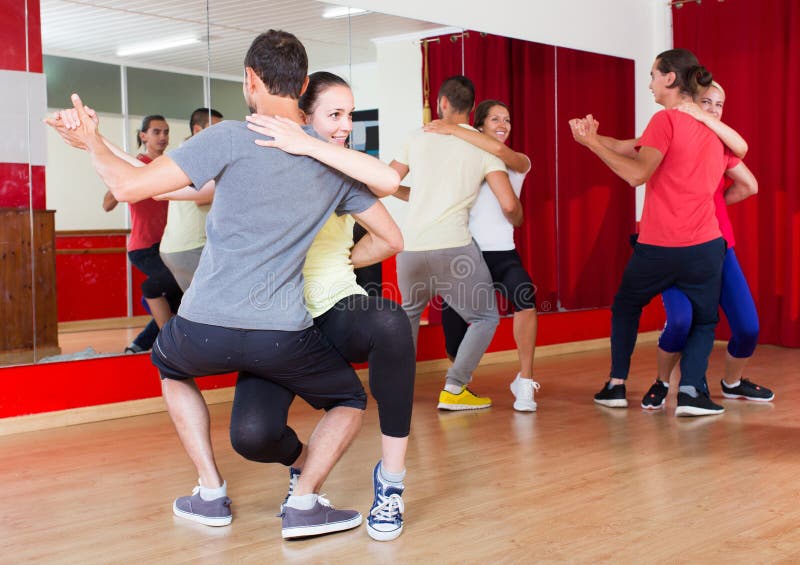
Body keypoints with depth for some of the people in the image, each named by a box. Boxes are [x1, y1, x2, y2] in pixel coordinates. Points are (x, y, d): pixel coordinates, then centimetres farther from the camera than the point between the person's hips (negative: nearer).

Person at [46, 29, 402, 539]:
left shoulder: (233, 138, -5)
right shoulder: (335, 165, 8)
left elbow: (129, 186, -7)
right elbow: (393, 238, 17)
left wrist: (91, 141, 11)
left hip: (204, 330, -1)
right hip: (283, 338, 1)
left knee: (171, 366, 34)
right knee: (350, 401, 26)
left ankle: (211, 494, 25)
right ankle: (304, 502, 4)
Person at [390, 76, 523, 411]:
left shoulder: (419, 138, 11)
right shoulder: (483, 147, 2)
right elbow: (509, 204, -7)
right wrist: (516, 222, 15)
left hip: (410, 248, 4)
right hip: (452, 248, -4)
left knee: (409, 313, 30)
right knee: (485, 318, 13)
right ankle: (453, 390, 2)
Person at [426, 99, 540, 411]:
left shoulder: (519, 163, 3)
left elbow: (499, 150, -21)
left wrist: (451, 129, -21)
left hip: (502, 254, -1)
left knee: (525, 296, -34)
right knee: (455, 347, 2)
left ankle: (524, 381, -20)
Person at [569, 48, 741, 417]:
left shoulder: (666, 120, -8)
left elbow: (637, 174, -17)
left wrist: (593, 142, -14)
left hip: (657, 248, -3)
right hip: (705, 247, 4)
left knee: (625, 306, 20)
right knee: (704, 321, 17)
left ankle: (616, 386, 18)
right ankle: (690, 389, -5)